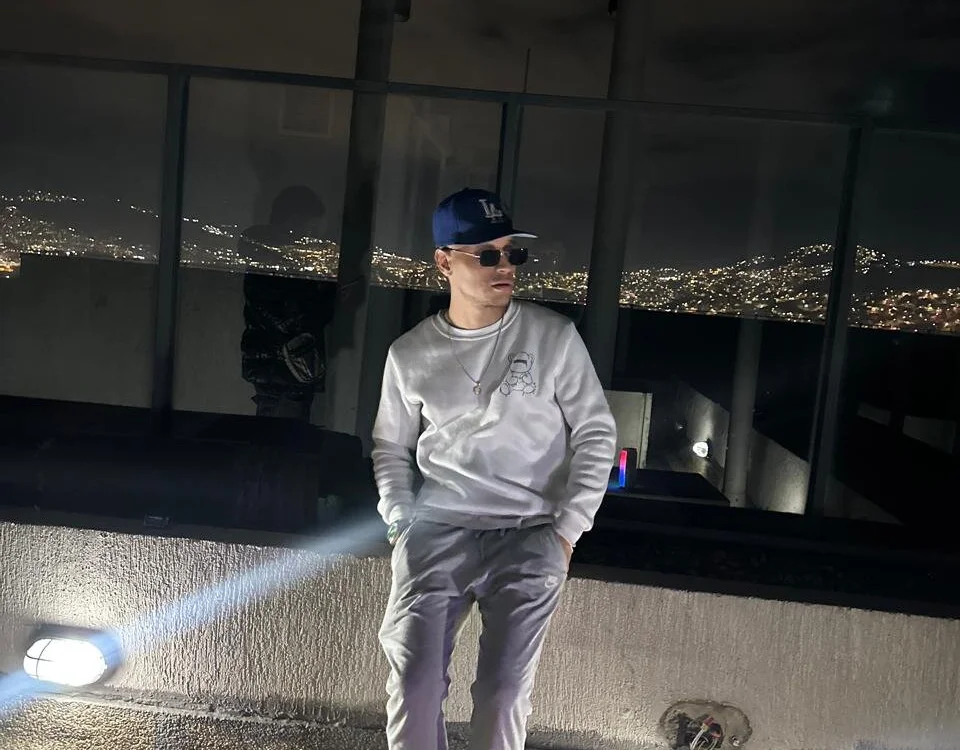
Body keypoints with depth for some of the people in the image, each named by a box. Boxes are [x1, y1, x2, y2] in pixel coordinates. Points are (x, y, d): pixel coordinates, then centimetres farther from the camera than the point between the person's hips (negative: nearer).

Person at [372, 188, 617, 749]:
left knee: (504, 691, -4)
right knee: (413, 681, -2)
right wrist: (401, 524, 3)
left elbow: (596, 433, 1)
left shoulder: (554, 336, -2)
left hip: (530, 534, -1)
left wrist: (566, 531, -4)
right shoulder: (410, 354, 4)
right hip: (438, 530, 2)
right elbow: (391, 447, 16)